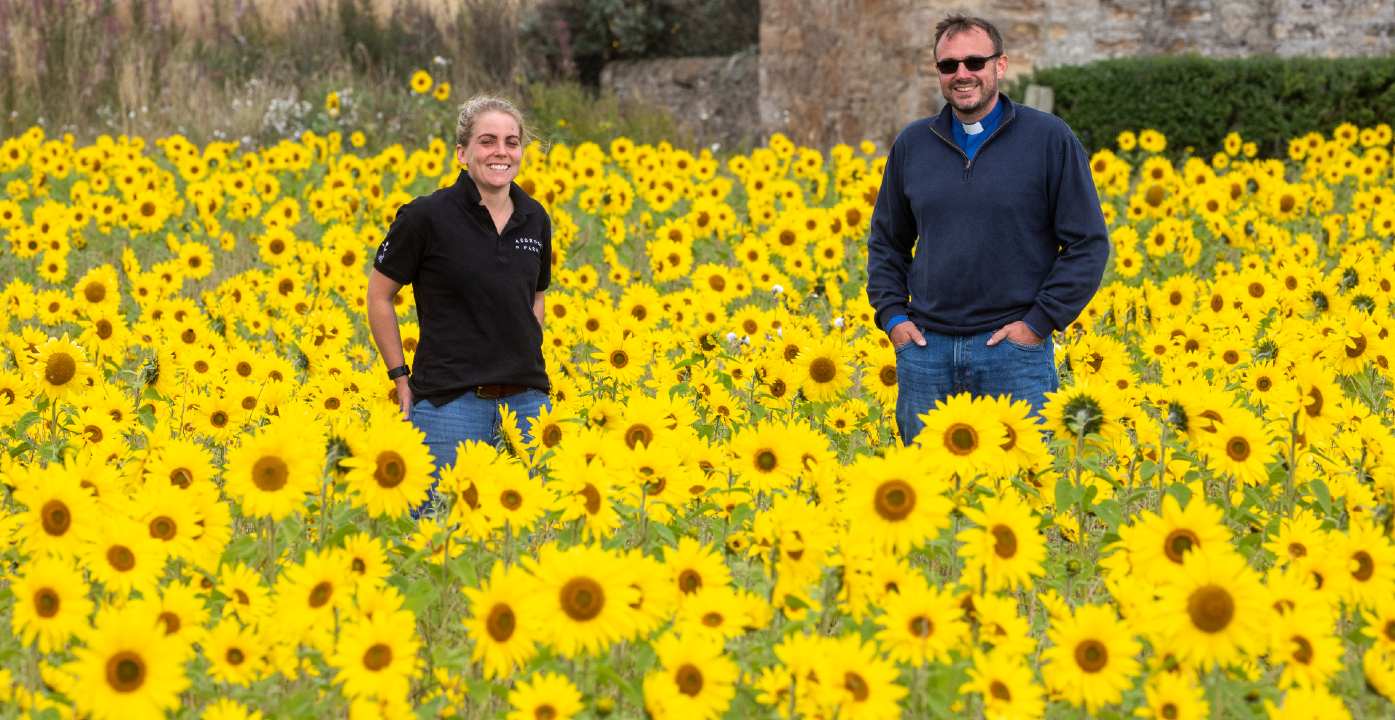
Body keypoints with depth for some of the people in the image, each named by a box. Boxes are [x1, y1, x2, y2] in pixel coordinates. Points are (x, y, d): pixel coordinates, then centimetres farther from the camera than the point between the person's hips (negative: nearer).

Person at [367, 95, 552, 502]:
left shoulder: (535, 220, 7)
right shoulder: (428, 217, -8)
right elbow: (379, 296, 1)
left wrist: (526, 362, 12)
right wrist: (402, 378, -1)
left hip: (527, 400, 5)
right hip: (450, 402, -5)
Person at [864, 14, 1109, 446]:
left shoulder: (1050, 139, -3)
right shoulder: (911, 145, 9)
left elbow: (1089, 244, -3)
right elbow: (886, 242, 19)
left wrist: (1040, 322, -8)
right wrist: (892, 315, 5)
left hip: (1013, 347, -3)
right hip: (925, 348, 4)